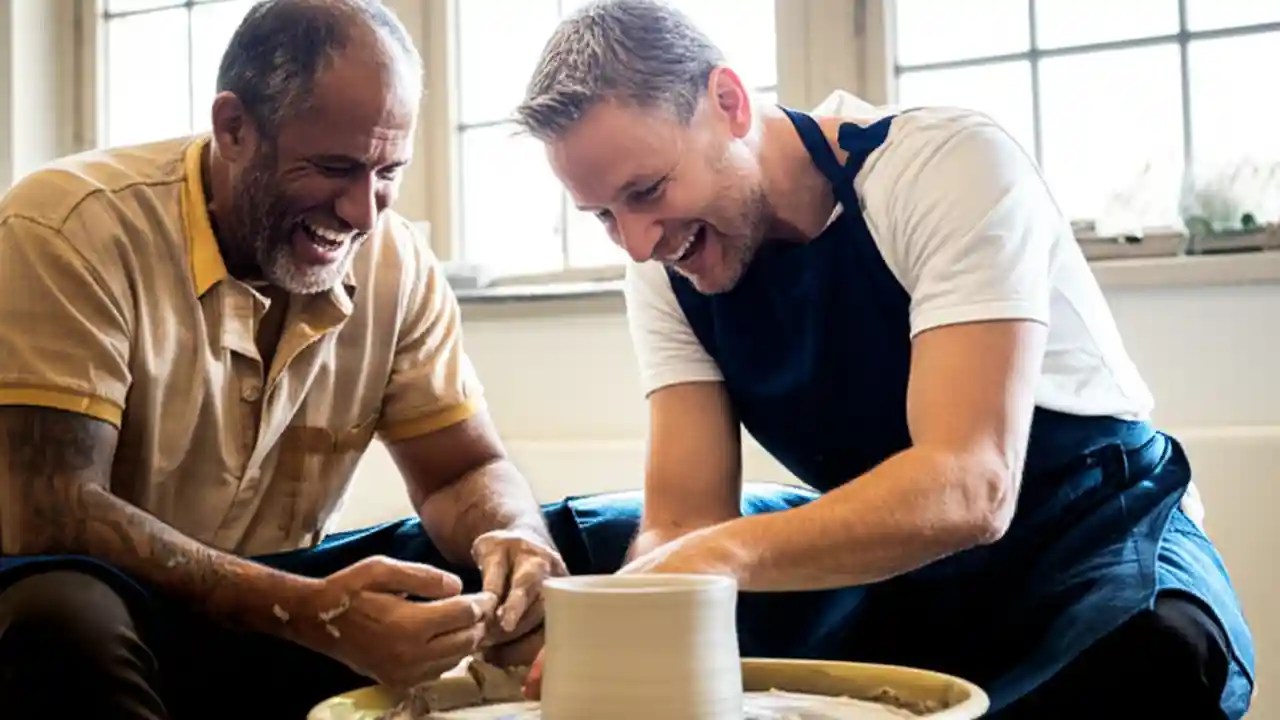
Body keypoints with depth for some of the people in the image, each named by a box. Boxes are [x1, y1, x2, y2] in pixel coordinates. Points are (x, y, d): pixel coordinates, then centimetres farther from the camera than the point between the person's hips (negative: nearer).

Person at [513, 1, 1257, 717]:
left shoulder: (950, 163, -22)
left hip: (1085, 536, -4)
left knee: (1154, 653, -38)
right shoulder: (665, 269, -5)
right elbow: (684, 524, -10)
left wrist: (726, 554, -45)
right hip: (884, 557, 5)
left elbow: (970, 487, -32)